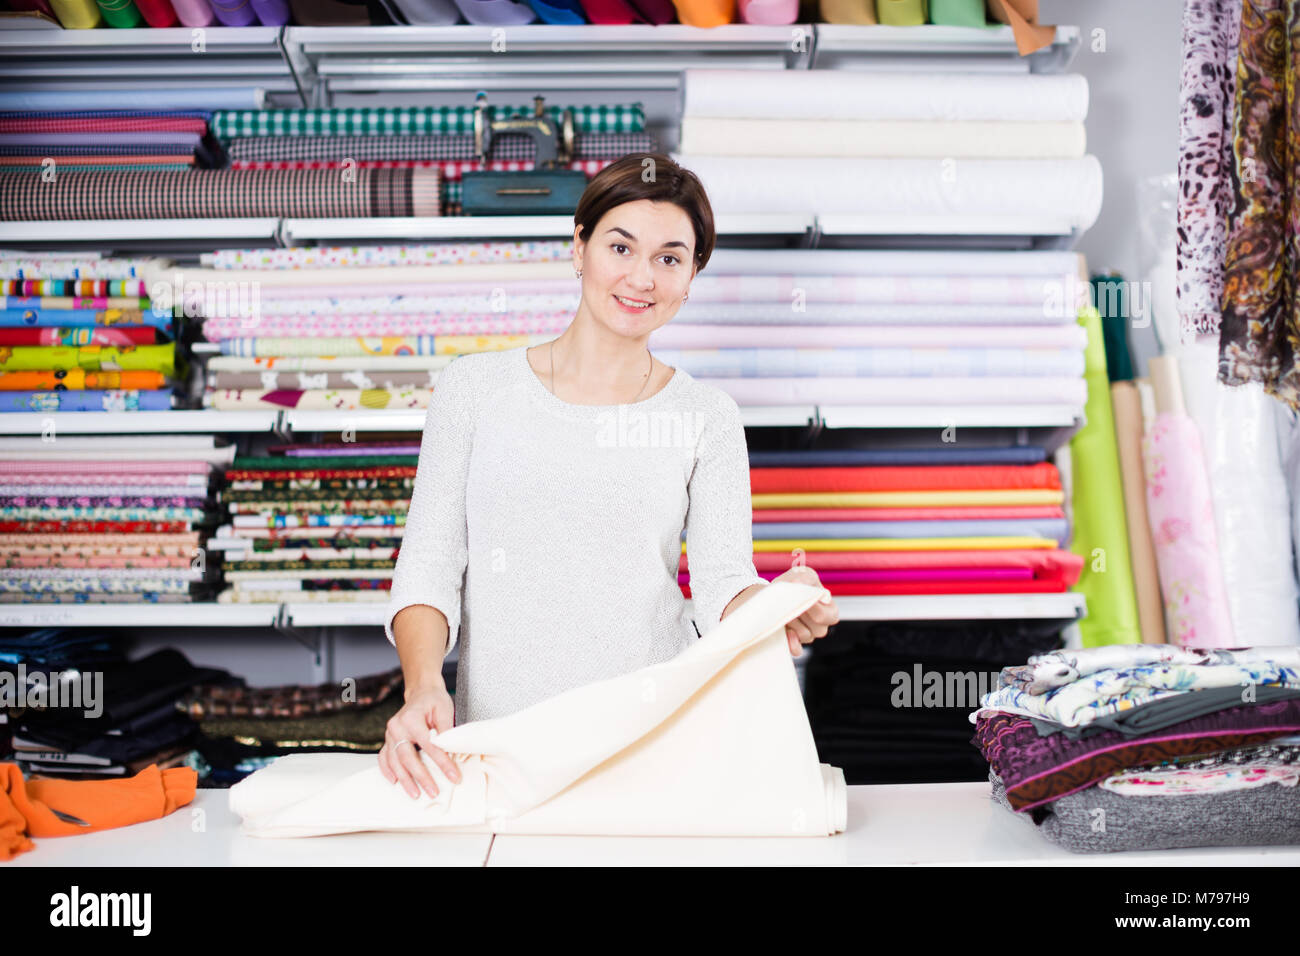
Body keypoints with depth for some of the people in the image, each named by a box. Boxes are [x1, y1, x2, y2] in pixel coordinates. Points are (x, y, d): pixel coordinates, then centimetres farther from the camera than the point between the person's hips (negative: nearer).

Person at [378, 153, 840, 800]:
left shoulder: (707, 418, 9)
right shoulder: (474, 387, 8)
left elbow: (723, 577, 0)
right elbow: (427, 566, 5)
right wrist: (423, 687, -13)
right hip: (497, 743, 0)